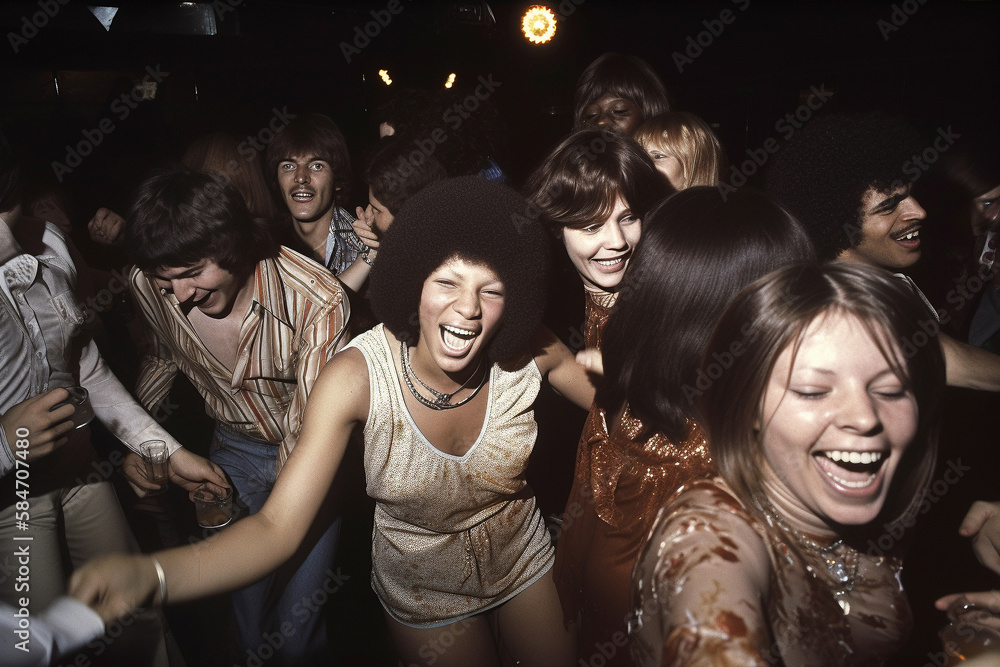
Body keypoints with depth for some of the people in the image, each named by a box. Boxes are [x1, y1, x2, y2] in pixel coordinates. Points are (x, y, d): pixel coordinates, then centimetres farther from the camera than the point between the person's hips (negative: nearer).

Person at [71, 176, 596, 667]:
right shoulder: (356, 375, -30)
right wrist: (148, 574, -49)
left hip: (524, 563, 2)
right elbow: (277, 528, -33)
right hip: (423, 593, -2)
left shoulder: (528, 352, -24)